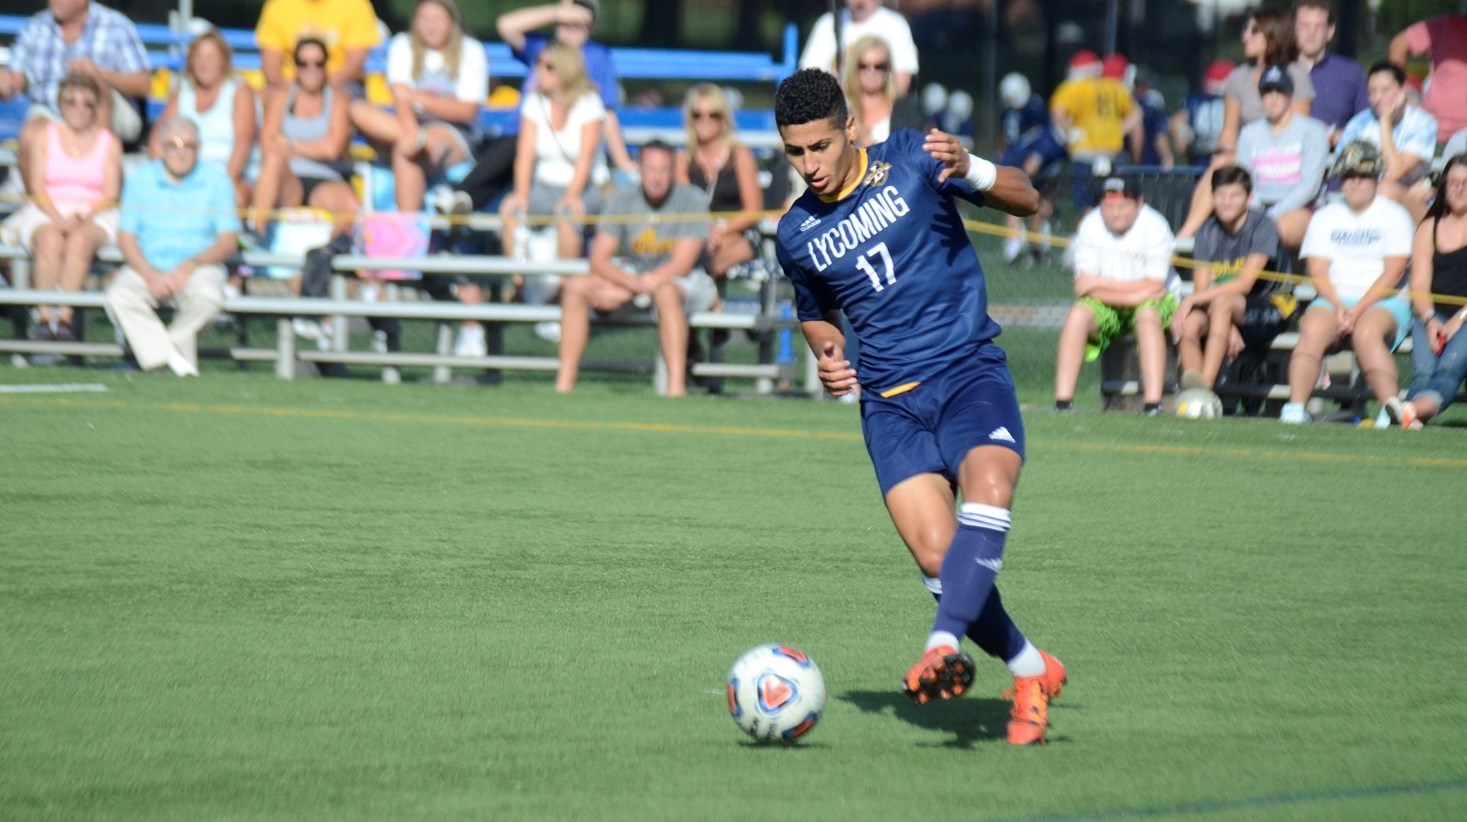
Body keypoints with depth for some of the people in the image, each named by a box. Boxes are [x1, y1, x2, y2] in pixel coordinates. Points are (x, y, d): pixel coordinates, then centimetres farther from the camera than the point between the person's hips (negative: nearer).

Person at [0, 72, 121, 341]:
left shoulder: (109, 142, 11)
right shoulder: (45, 136, 12)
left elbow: (111, 195, 3)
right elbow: (38, 189, 4)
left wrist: (81, 216, -15)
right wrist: (58, 218, -15)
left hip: (93, 216, 0)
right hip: (46, 212, 0)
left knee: (80, 239, -36)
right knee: (50, 239, -35)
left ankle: (64, 316, -44)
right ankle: (44, 316, -41)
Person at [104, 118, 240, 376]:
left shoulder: (216, 180, 4)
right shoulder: (140, 178, 7)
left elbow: (229, 241, -1)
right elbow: (125, 237, 3)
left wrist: (190, 266, -17)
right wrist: (150, 275, -15)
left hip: (198, 268, -1)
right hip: (147, 267, 1)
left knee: (207, 297, -35)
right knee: (119, 297, -30)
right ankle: (177, 363, -36)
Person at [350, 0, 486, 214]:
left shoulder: (471, 51, 1)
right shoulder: (403, 46, 7)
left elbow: (466, 111, -7)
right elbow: (400, 96, -9)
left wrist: (419, 98, -18)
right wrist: (411, 131, -30)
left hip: (456, 134, -4)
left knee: (404, 150, -37)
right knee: (357, 110, -25)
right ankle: (421, 140, -40)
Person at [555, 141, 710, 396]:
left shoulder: (691, 200, -12)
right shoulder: (623, 199, -1)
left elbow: (682, 265, -19)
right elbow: (598, 260, -6)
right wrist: (633, 282, -28)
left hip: (686, 283, -4)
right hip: (630, 276, 4)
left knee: (665, 291, -39)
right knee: (574, 287, -16)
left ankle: (676, 386, -43)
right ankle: (564, 383, -16)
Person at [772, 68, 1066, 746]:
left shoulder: (910, 159, 0)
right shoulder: (795, 234, 9)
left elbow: (1027, 201, 4)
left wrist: (967, 170, -16)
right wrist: (827, 355, 6)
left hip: (970, 370, -2)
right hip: (891, 402, 2)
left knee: (988, 488, -33)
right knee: (937, 556, -15)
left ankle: (944, 646, -41)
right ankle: (1031, 672, 4)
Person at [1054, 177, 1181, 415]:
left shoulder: (1155, 227, -17)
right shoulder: (1090, 226, -10)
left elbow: (1153, 286, -20)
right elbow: (1082, 285, -15)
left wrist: (1100, 283, -17)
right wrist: (1133, 294, -23)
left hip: (1156, 301, -2)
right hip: (1107, 306, 2)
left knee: (1147, 314, -35)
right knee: (1078, 314, -27)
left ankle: (1153, 402, -41)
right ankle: (1063, 401, -27)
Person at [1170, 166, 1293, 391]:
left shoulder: (1262, 226, -10)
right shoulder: (1208, 232, 5)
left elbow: (1245, 283, -19)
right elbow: (1201, 288, -2)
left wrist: (1193, 300, -25)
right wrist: (1227, 327, -20)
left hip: (1270, 309, -5)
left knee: (1221, 302, -35)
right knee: (1189, 324, -27)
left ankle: (1204, 386, -44)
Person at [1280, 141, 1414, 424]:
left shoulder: (1394, 216, 6)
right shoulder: (1324, 218, 15)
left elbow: (1393, 272, -4)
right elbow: (1318, 271, 5)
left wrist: (1359, 309, -16)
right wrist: (1338, 307, -13)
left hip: (1384, 301, -3)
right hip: (1334, 299, 3)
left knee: (1366, 332, -36)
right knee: (1312, 330, -30)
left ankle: (1391, 408, -43)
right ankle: (1295, 409, -39)